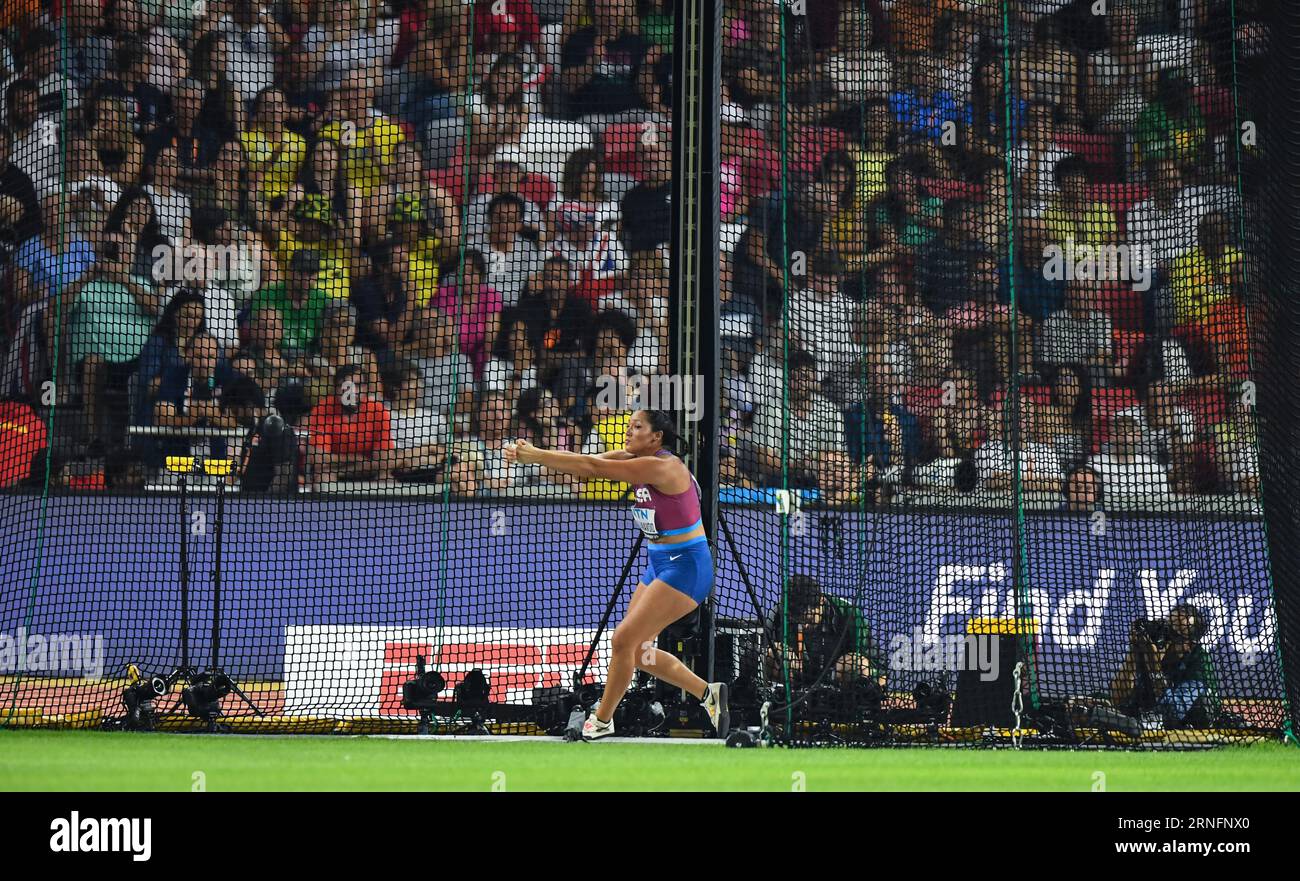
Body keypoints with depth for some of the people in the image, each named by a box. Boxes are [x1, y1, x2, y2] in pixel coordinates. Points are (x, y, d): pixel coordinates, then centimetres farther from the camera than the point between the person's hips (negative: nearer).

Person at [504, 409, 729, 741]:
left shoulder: (662, 466, -22)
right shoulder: (633, 460, 5)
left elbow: (596, 467, -26)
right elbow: (588, 466, -7)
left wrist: (536, 455, -24)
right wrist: (532, 456, -22)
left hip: (686, 567, -10)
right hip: (660, 564, 10)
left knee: (624, 639, -10)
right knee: (636, 650, 10)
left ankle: (602, 719, 6)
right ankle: (708, 692, 22)